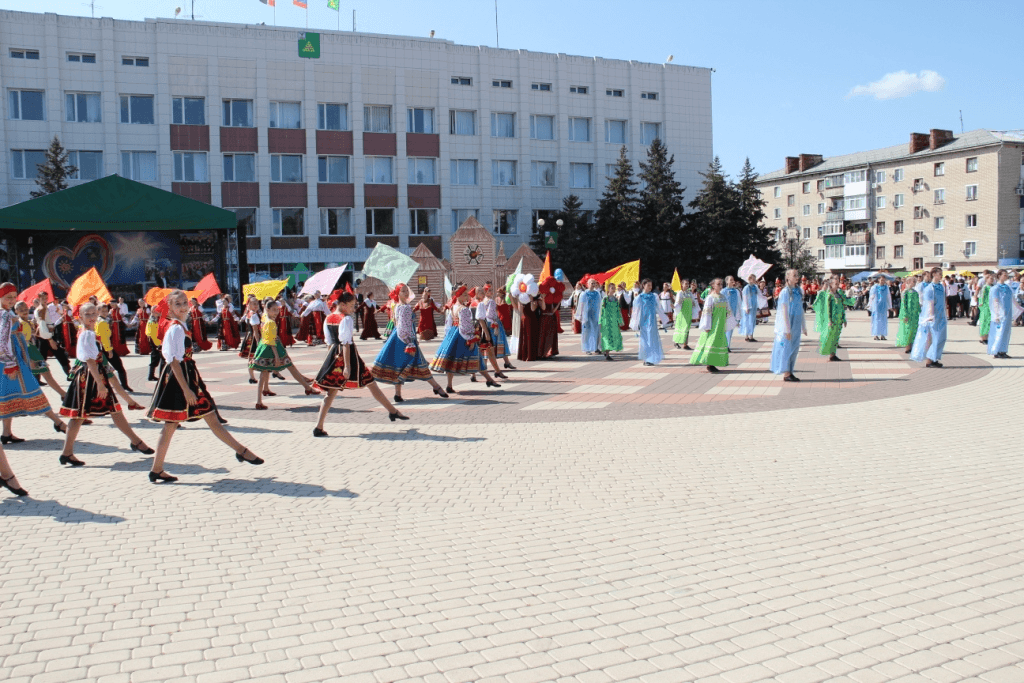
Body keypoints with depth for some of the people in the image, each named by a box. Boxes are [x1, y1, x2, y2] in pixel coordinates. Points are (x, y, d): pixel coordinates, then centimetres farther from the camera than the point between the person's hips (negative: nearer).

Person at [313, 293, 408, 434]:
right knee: (371, 383, 6)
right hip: (349, 354, -6)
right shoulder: (346, 319, -12)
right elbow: (346, 343, -17)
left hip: (334, 354, 7)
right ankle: (393, 411, 15)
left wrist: (331, 362, 20)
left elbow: (329, 342, 14)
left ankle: (319, 427, 0)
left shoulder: (328, 319, 10)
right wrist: (347, 366, -20)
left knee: (331, 391, 7)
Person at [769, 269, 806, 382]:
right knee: (786, 348, -4)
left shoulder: (798, 291, 10)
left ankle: (790, 372, 15)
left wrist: (803, 327, 16)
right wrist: (787, 329, -19)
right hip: (787, 323, -7)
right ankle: (786, 374, 0)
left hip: (796, 325, 7)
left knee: (794, 348, 8)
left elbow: (801, 310, 16)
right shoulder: (785, 292, -12)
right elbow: (784, 311, -15)